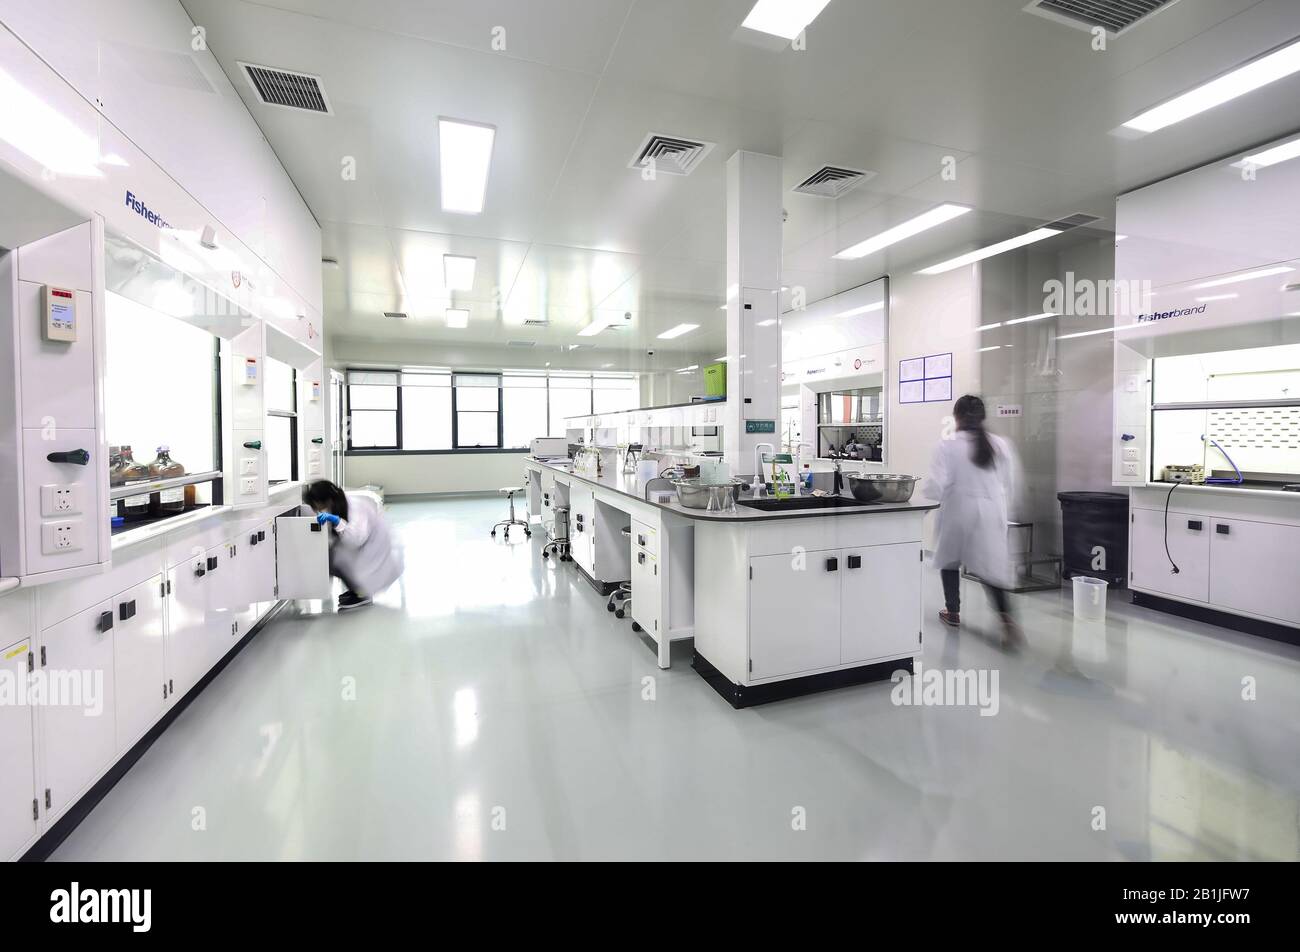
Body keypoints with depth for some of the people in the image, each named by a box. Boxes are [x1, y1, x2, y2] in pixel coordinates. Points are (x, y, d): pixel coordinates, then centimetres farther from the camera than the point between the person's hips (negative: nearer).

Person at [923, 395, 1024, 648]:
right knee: (991, 566, 7)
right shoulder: (1001, 445, 2)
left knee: (950, 559, 19)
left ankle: (953, 612, 28)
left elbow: (936, 487, -16)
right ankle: (1006, 617, -12)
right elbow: (1010, 486, 8)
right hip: (992, 513, 3)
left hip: (960, 511, -3)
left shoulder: (948, 446, -11)